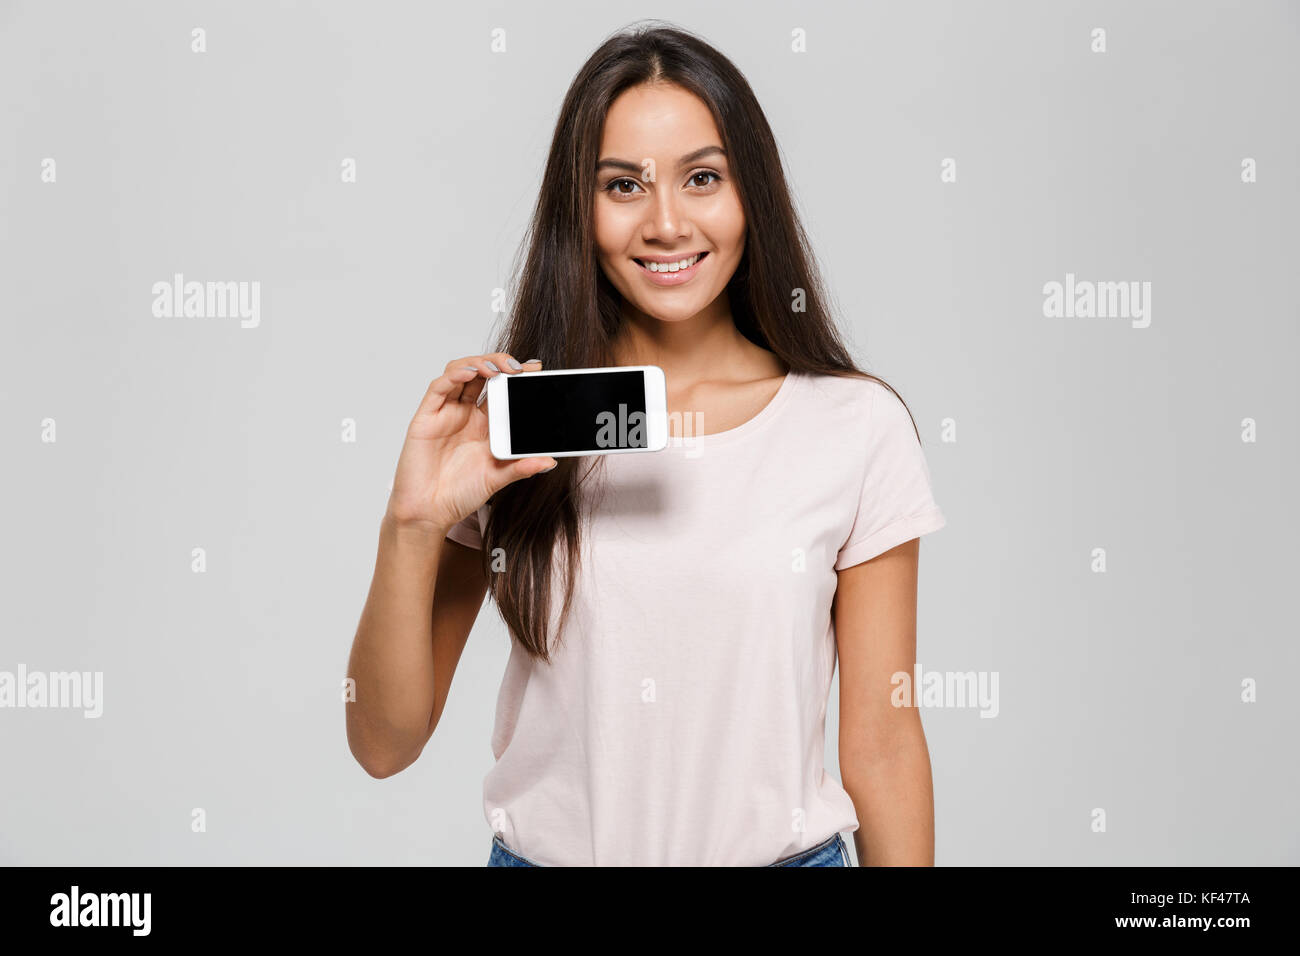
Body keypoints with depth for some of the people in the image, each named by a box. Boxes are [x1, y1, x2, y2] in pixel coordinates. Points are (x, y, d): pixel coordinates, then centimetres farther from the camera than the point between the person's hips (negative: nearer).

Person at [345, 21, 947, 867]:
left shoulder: (858, 426, -8)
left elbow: (881, 748, -4)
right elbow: (384, 747, -8)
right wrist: (412, 526, -20)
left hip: (781, 848, 0)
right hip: (546, 847, 1)